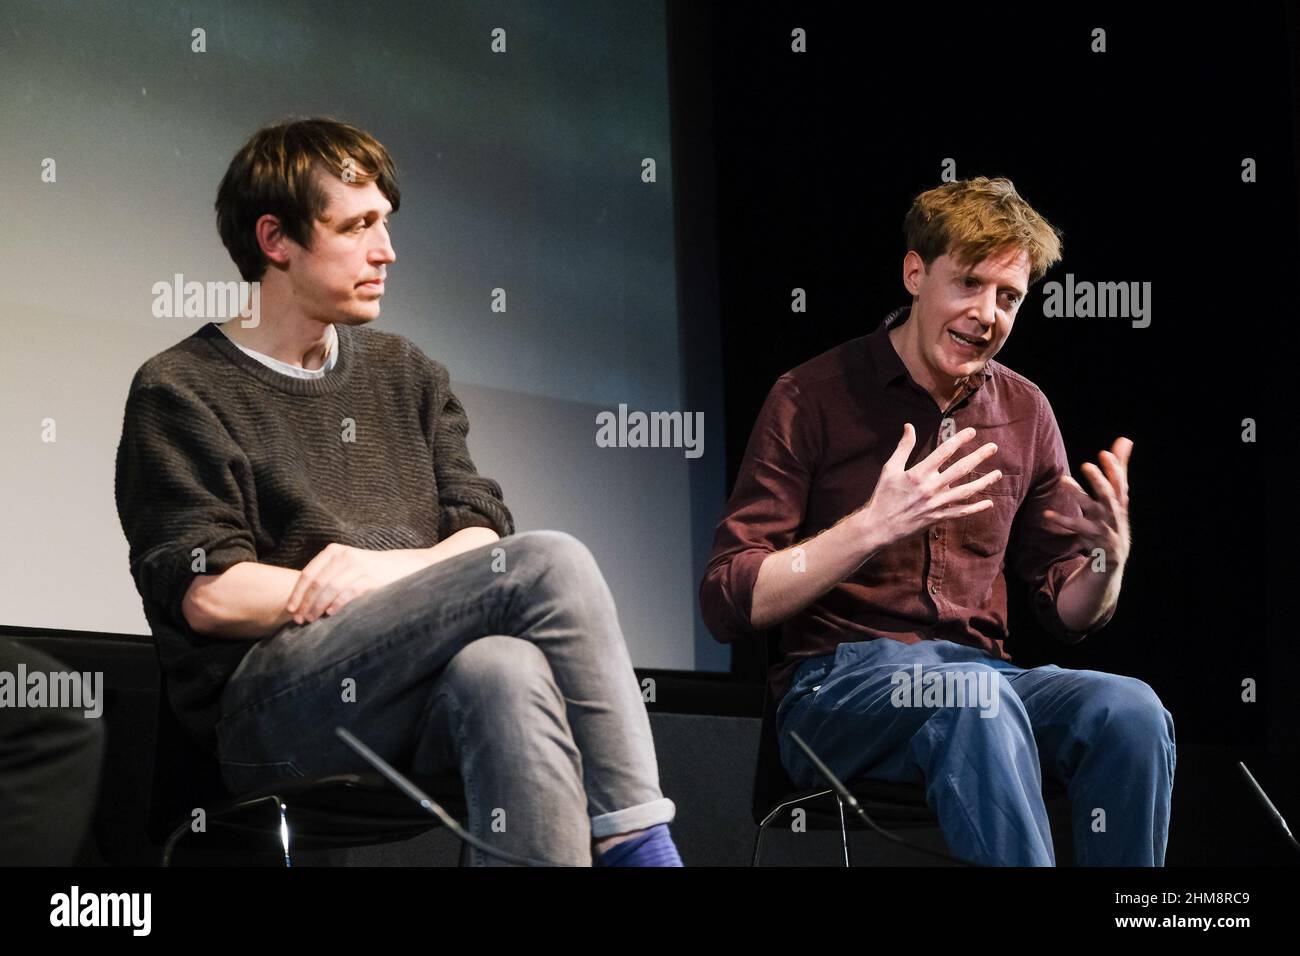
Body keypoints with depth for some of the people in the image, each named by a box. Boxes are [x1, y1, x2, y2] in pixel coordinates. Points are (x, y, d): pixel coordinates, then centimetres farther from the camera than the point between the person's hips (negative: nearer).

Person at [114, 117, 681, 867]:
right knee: (552, 562, -24)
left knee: (507, 672, -35)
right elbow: (211, 596, -7)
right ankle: (639, 846, -24)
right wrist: (425, 582, -3)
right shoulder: (181, 392, 5)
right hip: (271, 712, -4)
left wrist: (388, 568, -10)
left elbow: (484, 537, 13)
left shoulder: (406, 375, 23)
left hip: (421, 703, 5)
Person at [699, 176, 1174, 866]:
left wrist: (1109, 557, -6)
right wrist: (874, 526, -19)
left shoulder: (1024, 411, 14)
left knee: (1129, 709, -27)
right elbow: (728, 603, -7)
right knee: (977, 696, -38)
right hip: (834, 685, -5)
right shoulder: (812, 397, -1)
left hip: (979, 673, 5)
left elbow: (1069, 613, 18)